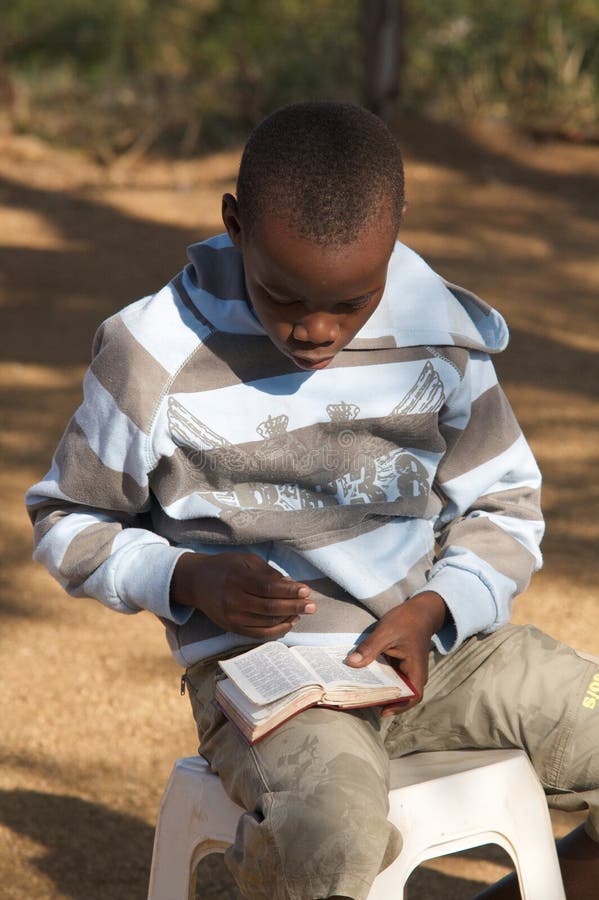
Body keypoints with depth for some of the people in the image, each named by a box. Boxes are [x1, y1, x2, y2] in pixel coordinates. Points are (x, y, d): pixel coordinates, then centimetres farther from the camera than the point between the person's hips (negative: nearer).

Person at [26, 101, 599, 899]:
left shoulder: (441, 334, 0)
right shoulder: (158, 354, -9)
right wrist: (188, 579, -15)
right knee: (329, 833, -39)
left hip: (432, 647, 5)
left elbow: (503, 508, 10)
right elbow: (68, 520, 4)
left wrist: (432, 612, -10)